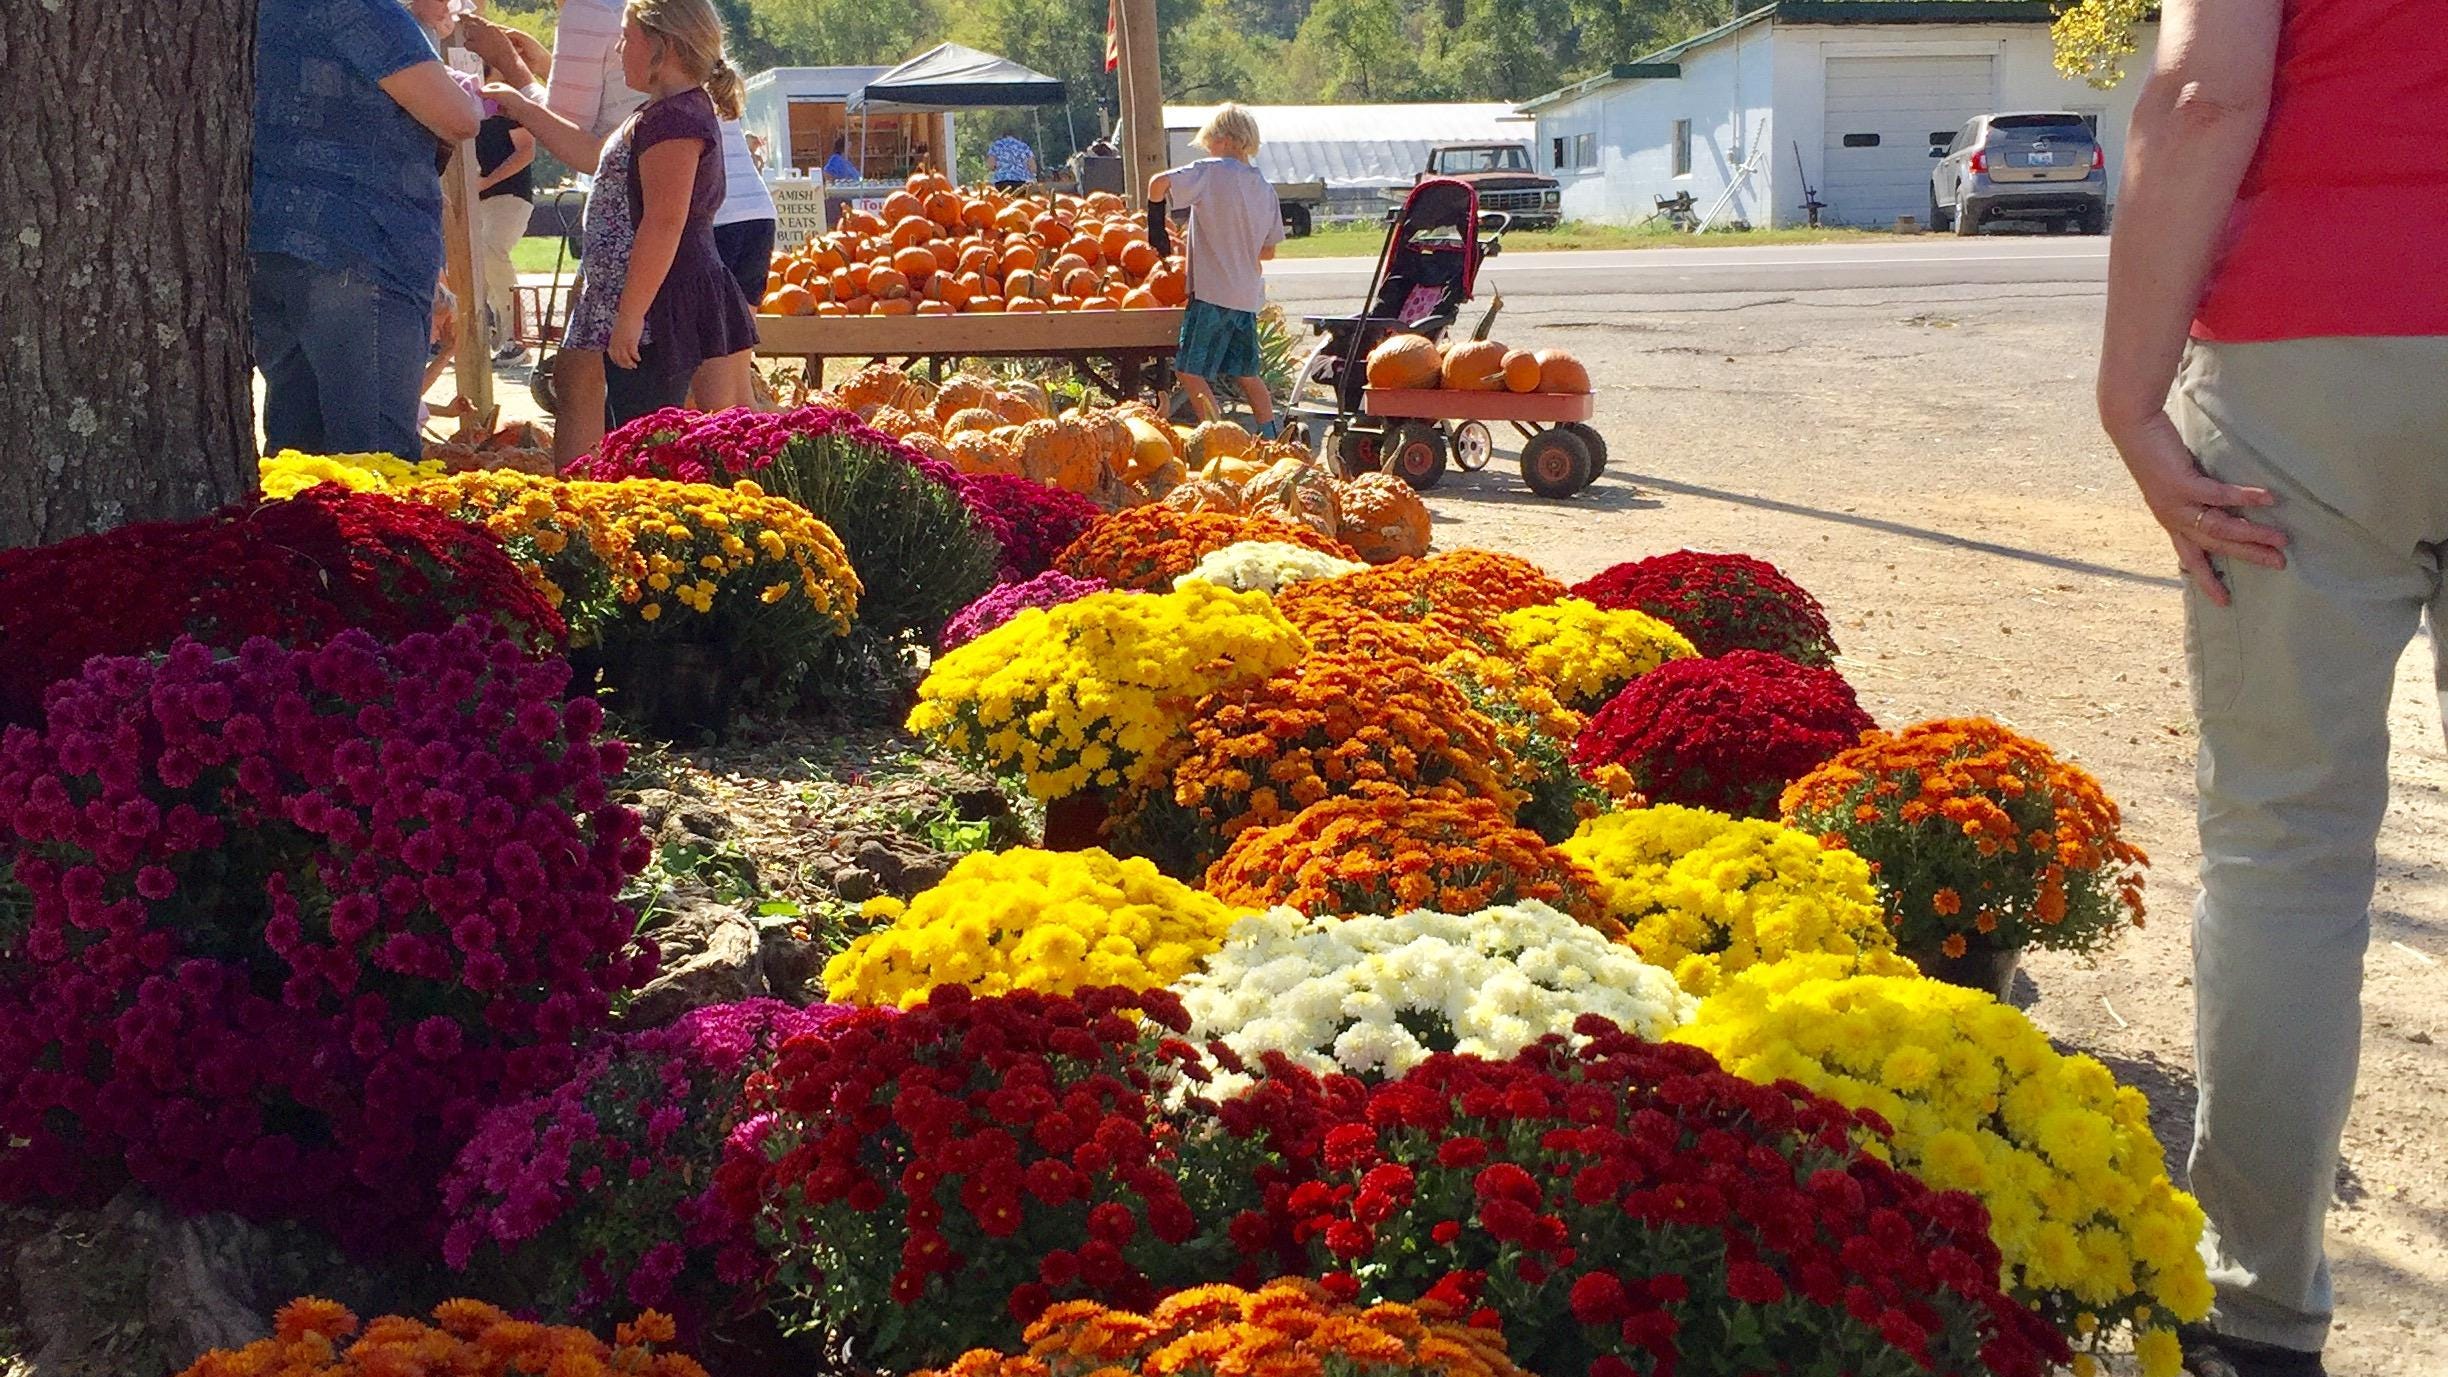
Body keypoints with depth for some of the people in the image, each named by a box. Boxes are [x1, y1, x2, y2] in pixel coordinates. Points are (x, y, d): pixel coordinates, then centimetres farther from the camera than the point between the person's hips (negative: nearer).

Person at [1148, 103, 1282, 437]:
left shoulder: (1212, 172, -8)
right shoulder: (1265, 188, 11)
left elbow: (1158, 183, -19)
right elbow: (1269, 251, 16)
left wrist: (1156, 226, -5)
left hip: (1213, 291, -7)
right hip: (1249, 294, 7)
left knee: (1189, 371, -2)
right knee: (1247, 373, 17)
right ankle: (1271, 439, 18)